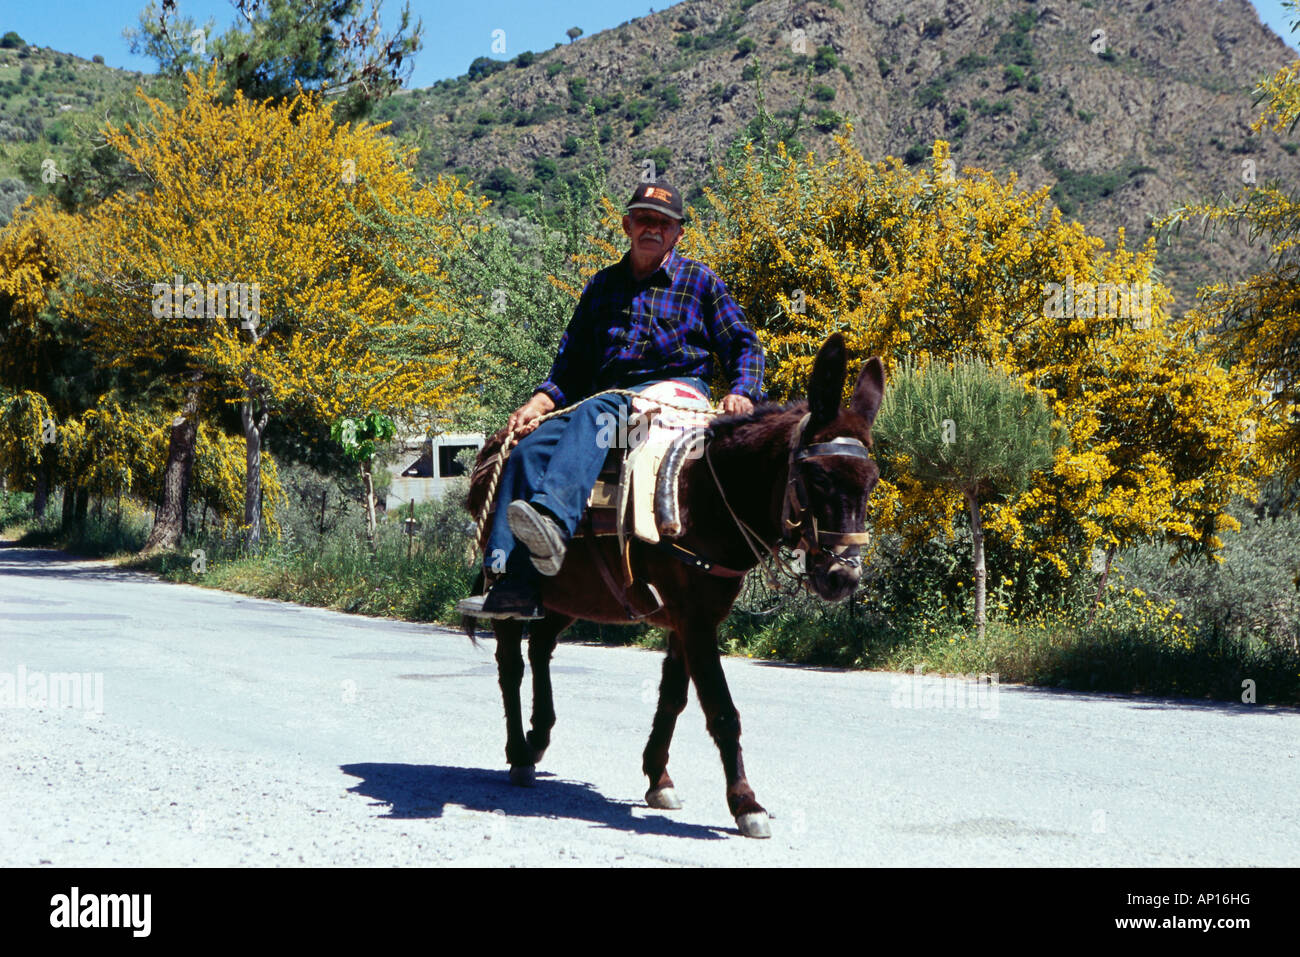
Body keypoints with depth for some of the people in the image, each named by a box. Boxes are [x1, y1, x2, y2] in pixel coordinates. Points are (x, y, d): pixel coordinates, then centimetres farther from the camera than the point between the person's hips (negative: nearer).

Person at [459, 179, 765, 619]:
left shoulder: (699, 281, 14)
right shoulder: (602, 285, 23)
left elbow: (743, 344, 12)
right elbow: (573, 362, 22)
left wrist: (742, 391, -9)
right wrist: (538, 403, 4)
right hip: (606, 397, 5)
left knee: (594, 413, -38)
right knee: (530, 450, -23)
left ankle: (554, 518, -63)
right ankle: (511, 582, -33)